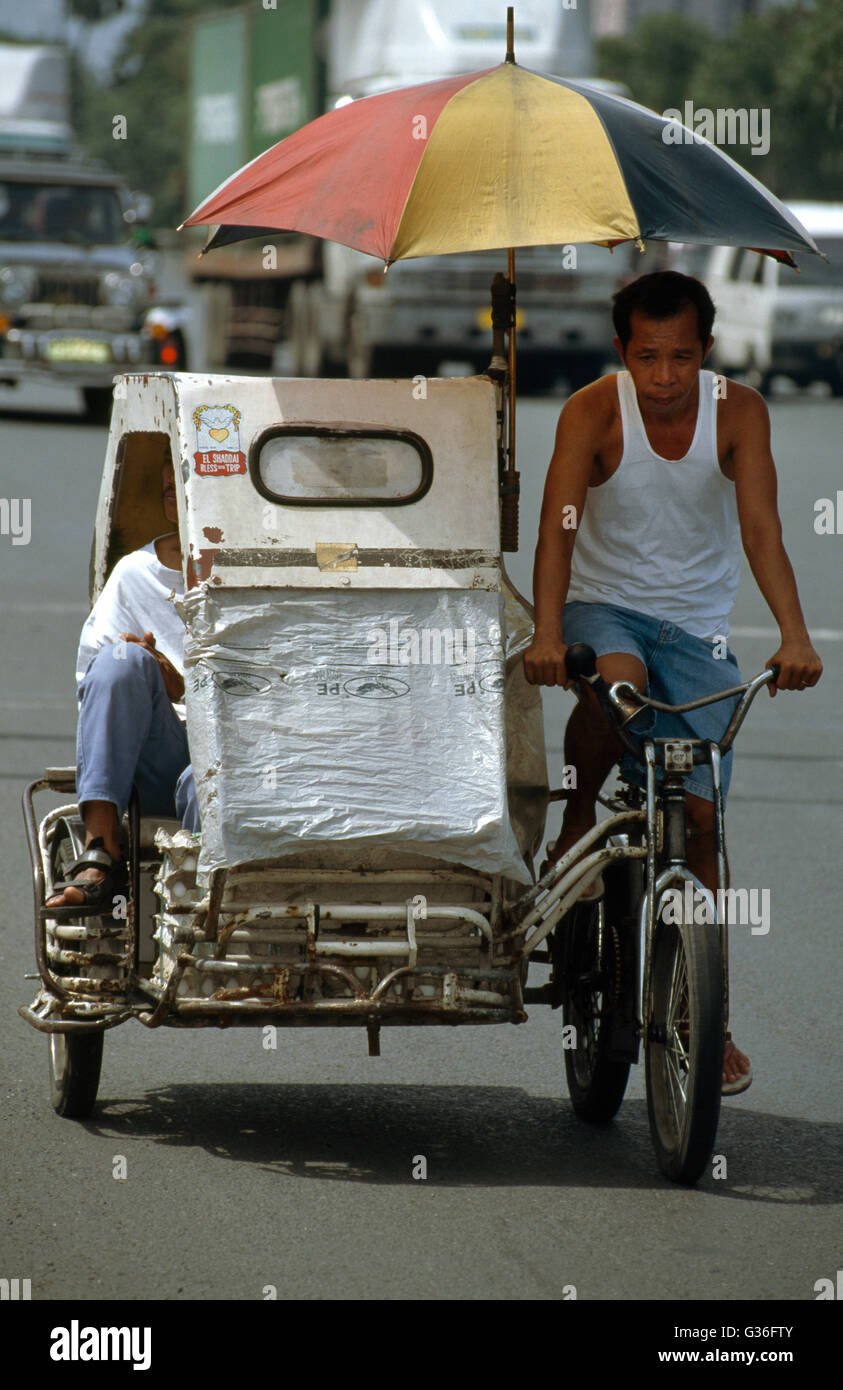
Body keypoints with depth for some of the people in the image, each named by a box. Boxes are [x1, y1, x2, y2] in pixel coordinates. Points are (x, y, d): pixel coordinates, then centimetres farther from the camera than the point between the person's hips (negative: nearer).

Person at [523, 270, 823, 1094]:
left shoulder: (737, 411, -13)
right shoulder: (593, 413, -16)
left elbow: (760, 527, -23)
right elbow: (559, 525, -27)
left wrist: (793, 634, -38)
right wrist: (546, 633, -43)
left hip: (697, 625, 2)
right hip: (606, 604, -2)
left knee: (698, 814, -4)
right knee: (616, 679, -38)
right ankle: (575, 825, -11)